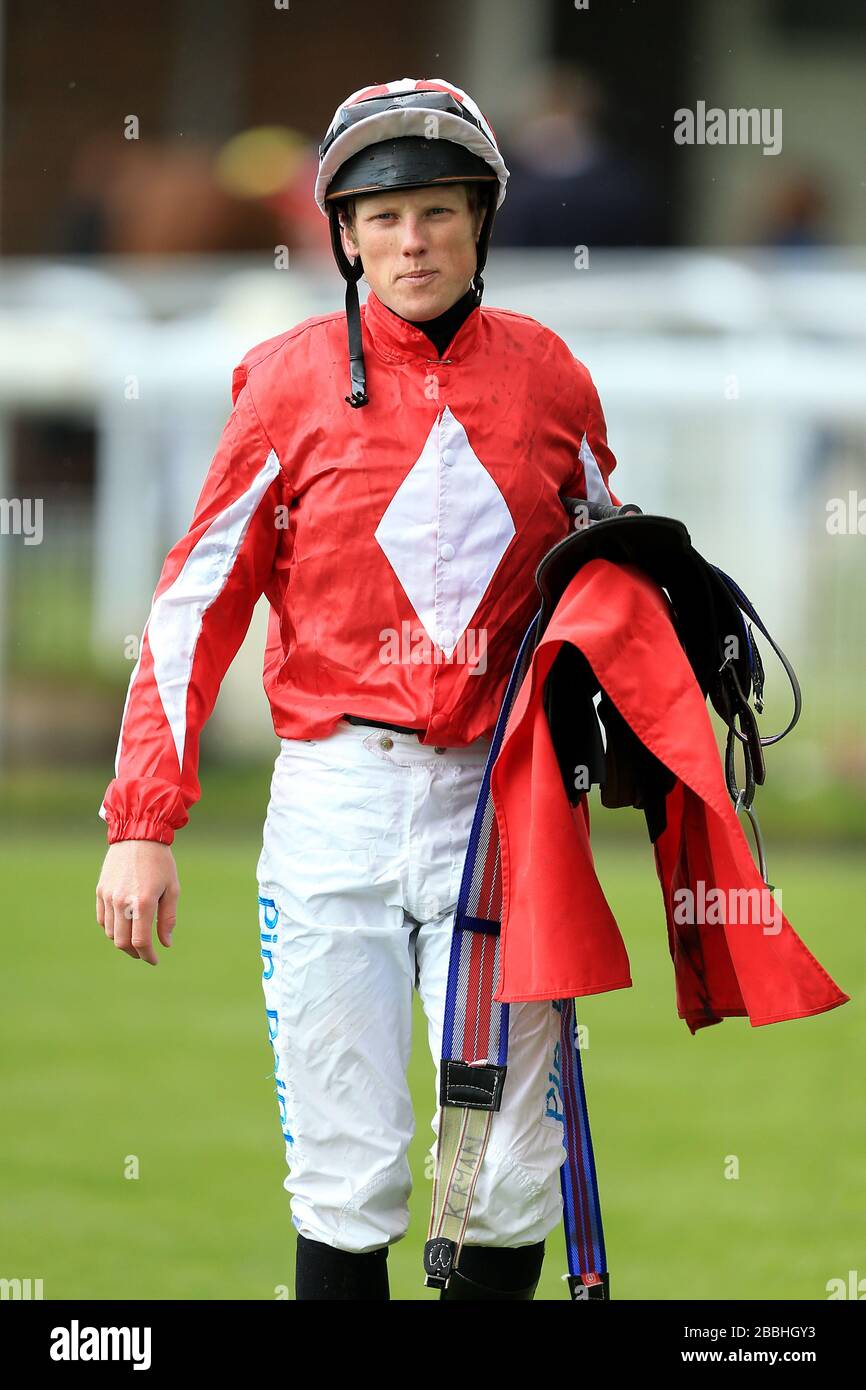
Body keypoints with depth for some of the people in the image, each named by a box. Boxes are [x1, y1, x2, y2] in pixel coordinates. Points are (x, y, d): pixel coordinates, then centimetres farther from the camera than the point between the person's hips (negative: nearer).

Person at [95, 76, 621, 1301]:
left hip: (501, 799, 1)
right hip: (338, 799, -1)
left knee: (514, 1176, -3)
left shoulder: (547, 377, 7)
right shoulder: (295, 381, 1)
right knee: (348, 1170, -4)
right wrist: (143, 825, -5)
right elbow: (197, 604, 2)